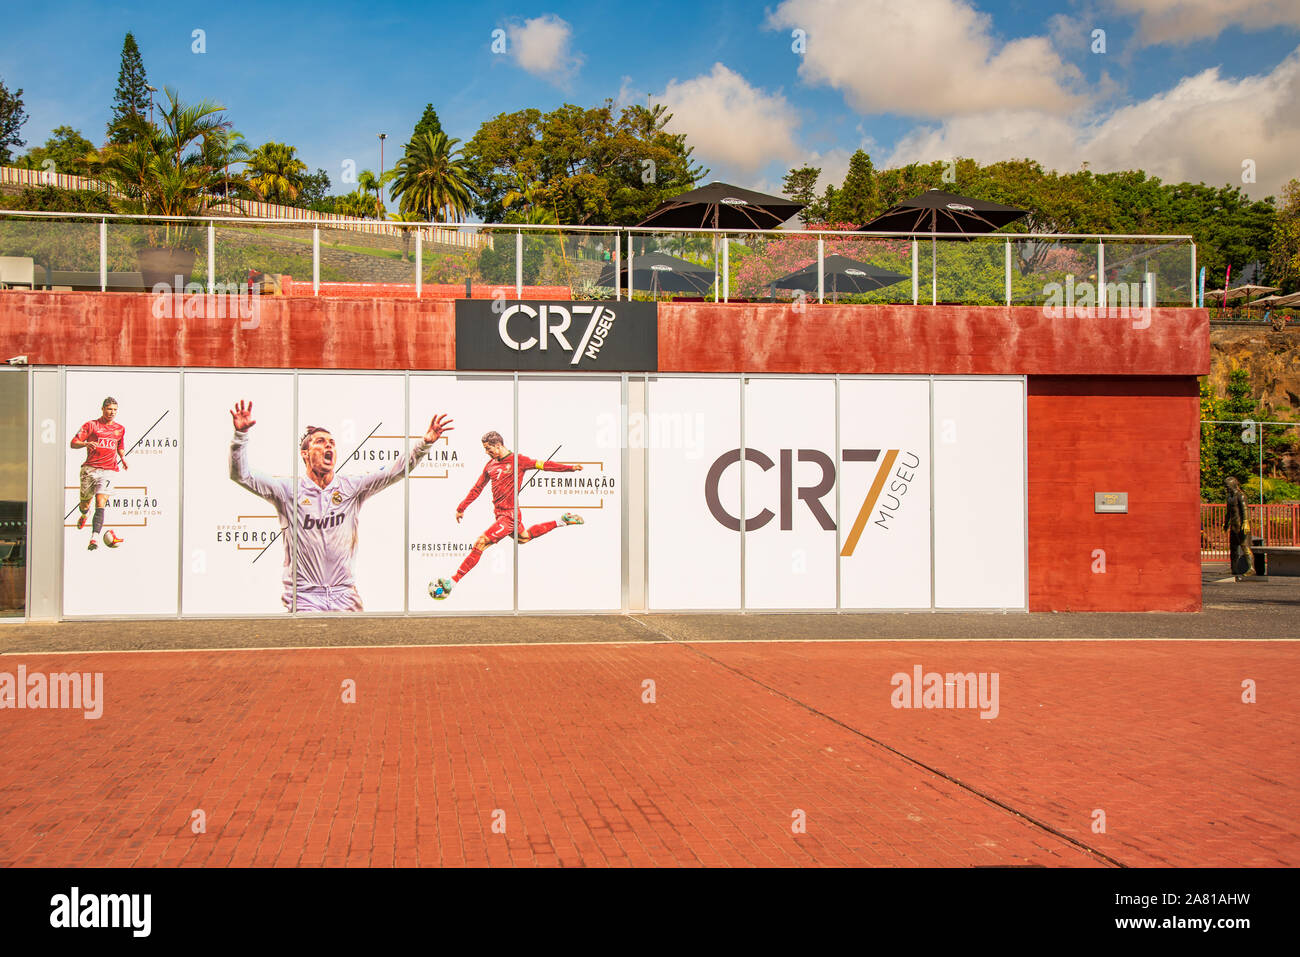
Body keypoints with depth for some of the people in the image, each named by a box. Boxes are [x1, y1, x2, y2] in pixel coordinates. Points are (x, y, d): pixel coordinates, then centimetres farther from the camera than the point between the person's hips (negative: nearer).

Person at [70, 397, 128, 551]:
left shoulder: (120, 429, 15)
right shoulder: (91, 425, 3)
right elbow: (73, 443, -1)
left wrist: (123, 459, 12)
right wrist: (86, 443, -22)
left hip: (107, 471, 1)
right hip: (89, 469, -1)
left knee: (100, 503, -17)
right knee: (84, 505, 9)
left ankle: (94, 538, -25)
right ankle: (84, 514, 49)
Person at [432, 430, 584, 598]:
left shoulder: (517, 460, -11)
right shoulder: (490, 464, 10)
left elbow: (543, 465, -7)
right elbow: (478, 487, 19)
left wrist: (570, 468, -15)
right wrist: (461, 508, 21)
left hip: (509, 514, -9)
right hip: (499, 513, 9)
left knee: (481, 543, -16)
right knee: (523, 538, 27)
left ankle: (452, 582, -15)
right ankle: (561, 522, 42)